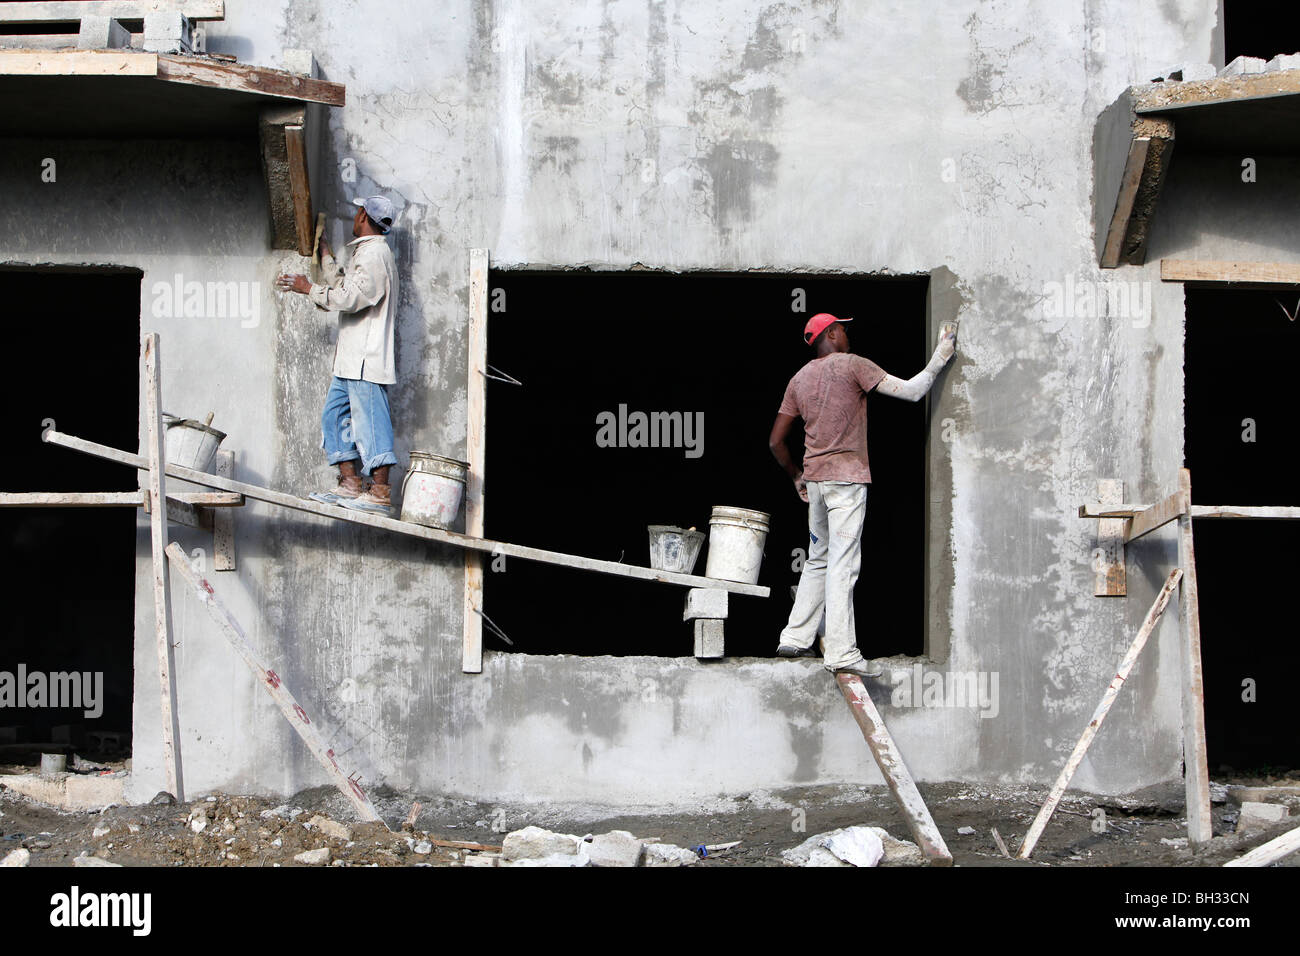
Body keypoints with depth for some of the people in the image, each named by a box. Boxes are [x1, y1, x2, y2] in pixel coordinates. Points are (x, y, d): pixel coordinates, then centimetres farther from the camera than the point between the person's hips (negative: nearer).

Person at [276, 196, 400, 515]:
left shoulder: (375, 254, -12)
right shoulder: (364, 252, 21)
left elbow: (351, 298, -20)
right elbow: (344, 285, 32)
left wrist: (309, 289, -11)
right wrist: (326, 257, 38)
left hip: (367, 357, -11)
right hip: (351, 358, 11)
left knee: (370, 420, -11)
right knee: (335, 415, 11)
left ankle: (381, 493, -11)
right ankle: (350, 484, 12)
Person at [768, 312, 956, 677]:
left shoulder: (799, 379, 13)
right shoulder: (852, 365, -5)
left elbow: (776, 441, 13)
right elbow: (910, 391, -9)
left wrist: (796, 475, 26)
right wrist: (940, 358, 2)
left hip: (814, 477, 7)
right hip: (847, 476, -7)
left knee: (819, 560, 18)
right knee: (842, 565, -9)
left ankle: (796, 638, 16)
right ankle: (841, 653, -12)